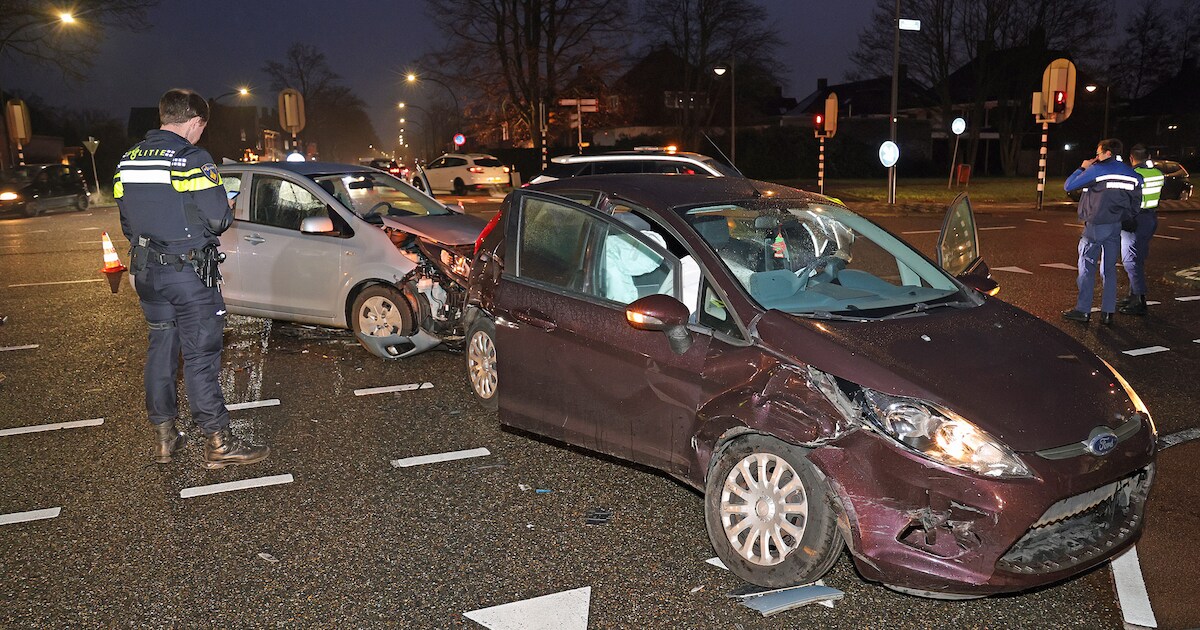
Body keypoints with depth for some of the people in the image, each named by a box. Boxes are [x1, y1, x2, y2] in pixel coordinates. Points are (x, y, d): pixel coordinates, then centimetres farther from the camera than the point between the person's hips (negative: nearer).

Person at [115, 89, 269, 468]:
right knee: (201, 356, -3)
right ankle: (218, 444, 3)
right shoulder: (192, 159, -14)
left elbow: (126, 222, 13)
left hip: (146, 272, 7)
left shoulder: (128, 161, 9)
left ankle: (164, 438, 23)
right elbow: (218, 219, -17)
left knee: (160, 349, 15)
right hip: (189, 271, -7)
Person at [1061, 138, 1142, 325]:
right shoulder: (1132, 175, 9)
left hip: (1095, 226, -6)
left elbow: (1068, 186, -5)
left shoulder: (1096, 170, -10)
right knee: (1109, 269, 10)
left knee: (1087, 267, 1)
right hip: (1115, 227, 6)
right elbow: (1136, 203, 12)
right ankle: (1108, 312, 9)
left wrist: (1082, 168, 7)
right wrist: (1124, 218, 21)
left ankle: (1083, 310, 2)